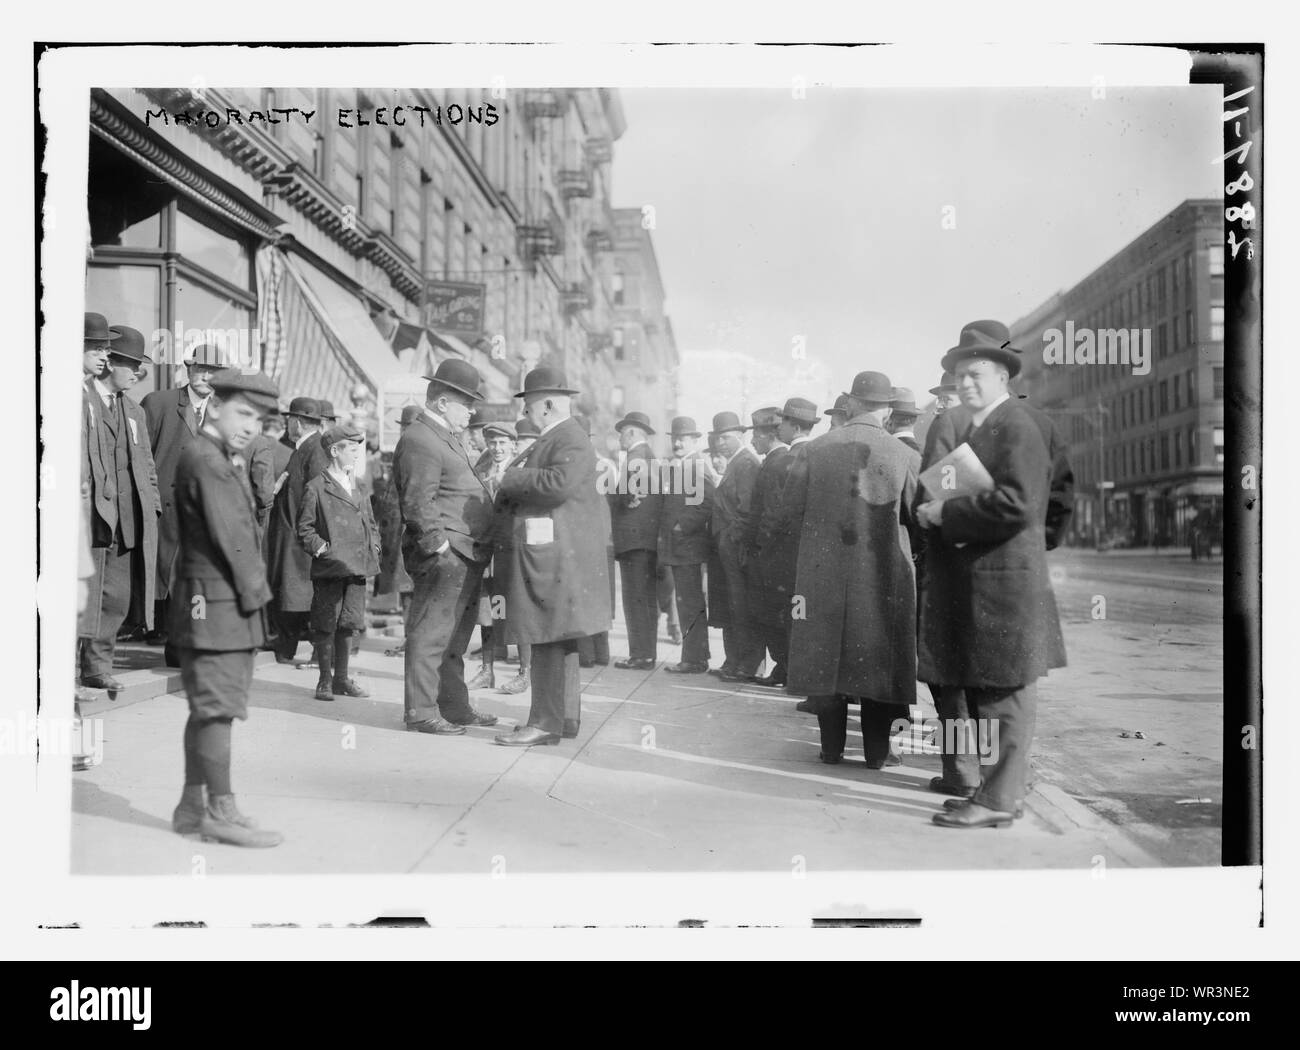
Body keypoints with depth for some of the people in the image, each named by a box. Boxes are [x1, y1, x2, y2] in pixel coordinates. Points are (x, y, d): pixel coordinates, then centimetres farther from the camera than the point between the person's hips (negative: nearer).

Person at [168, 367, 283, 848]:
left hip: (233, 602, 10)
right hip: (216, 603, -10)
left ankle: (193, 806, 24)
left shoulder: (230, 461, 17)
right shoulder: (204, 460, -14)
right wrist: (255, 589, -11)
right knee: (218, 706, -4)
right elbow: (229, 537, -17)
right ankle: (221, 812, 4)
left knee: (207, 708, 15)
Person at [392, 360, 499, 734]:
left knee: (455, 637, 18)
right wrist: (440, 547, -21)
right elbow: (418, 504, -20)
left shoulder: (448, 437, 20)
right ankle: (421, 713, 3)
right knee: (430, 635, -4)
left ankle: (454, 706, 28)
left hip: (466, 556, 11)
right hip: (445, 558, -11)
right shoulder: (419, 441, -14)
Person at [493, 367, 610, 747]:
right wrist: (512, 489, 2)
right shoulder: (551, 439, 19)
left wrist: (514, 478, -14)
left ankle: (546, 723, -2)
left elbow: (559, 483, -27)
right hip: (544, 552, 11)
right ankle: (566, 715, 25)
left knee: (549, 638, -7)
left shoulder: (571, 440, -13)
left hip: (556, 554, -11)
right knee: (557, 638, 16)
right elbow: (535, 484, 22)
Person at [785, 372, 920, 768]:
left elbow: (795, 505, 1)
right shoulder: (905, 456, -10)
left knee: (825, 655, 11)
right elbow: (919, 517, -3)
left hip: (824, 570, 1)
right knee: (878, 658, 9)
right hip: (883, 574, -1)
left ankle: (831, 746, 18)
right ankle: (877, 750, 14)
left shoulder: (815, 449, -6)